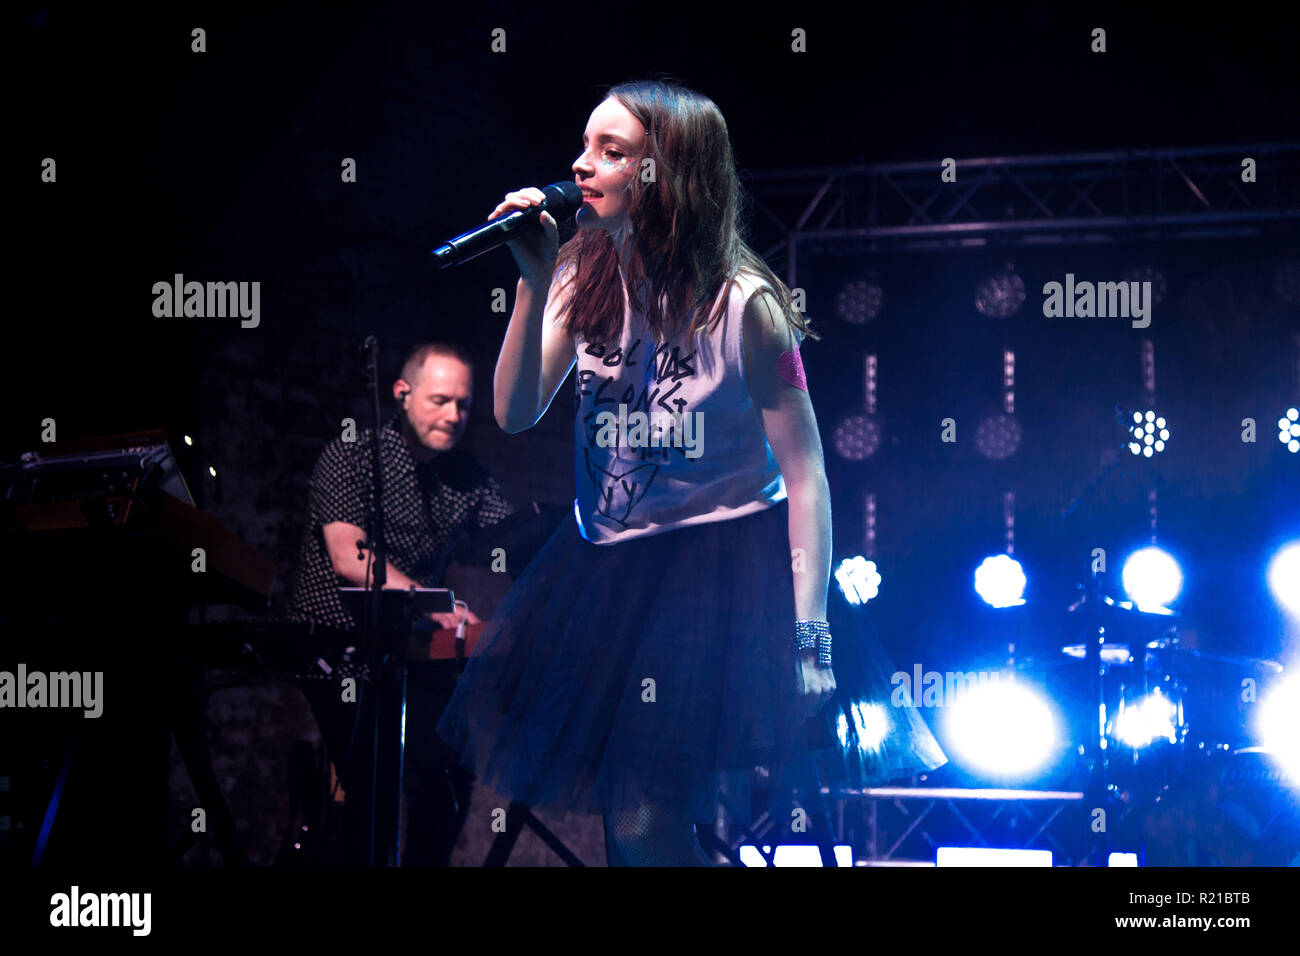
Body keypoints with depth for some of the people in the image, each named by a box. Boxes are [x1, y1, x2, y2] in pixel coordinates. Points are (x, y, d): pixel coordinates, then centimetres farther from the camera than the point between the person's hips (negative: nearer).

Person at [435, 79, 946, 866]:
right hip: (608, 571, 6)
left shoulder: (741, 304, -14)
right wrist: (534, 284, -15)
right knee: (626, 816, 7)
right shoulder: (583, 281, 2)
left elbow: (805, 476, -13)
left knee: (647, 817, -12)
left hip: (722, 569, -6)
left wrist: (808, 633, -19)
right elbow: (515, 414, -5)